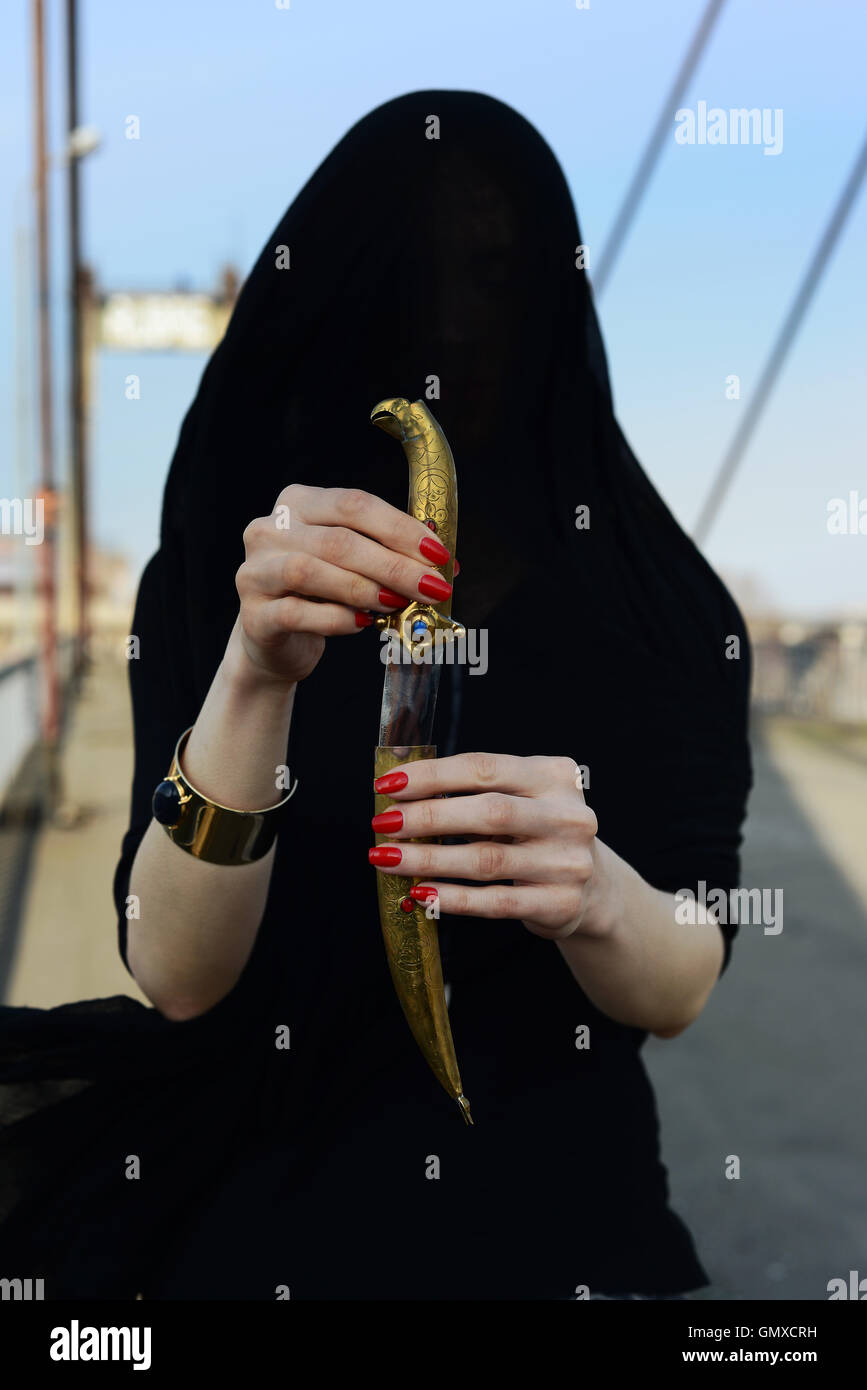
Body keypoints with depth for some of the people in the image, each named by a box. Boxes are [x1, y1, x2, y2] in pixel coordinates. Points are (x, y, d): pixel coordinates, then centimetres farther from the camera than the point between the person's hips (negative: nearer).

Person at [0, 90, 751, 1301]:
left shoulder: (660, 599, -4)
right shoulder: (212, 579, -6)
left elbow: (681, 991, -10)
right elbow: (177, 975, -17)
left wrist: (595, 894, -32)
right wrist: (254, 675, -32)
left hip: (562, 1205, 1)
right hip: (274, 1206, -1)